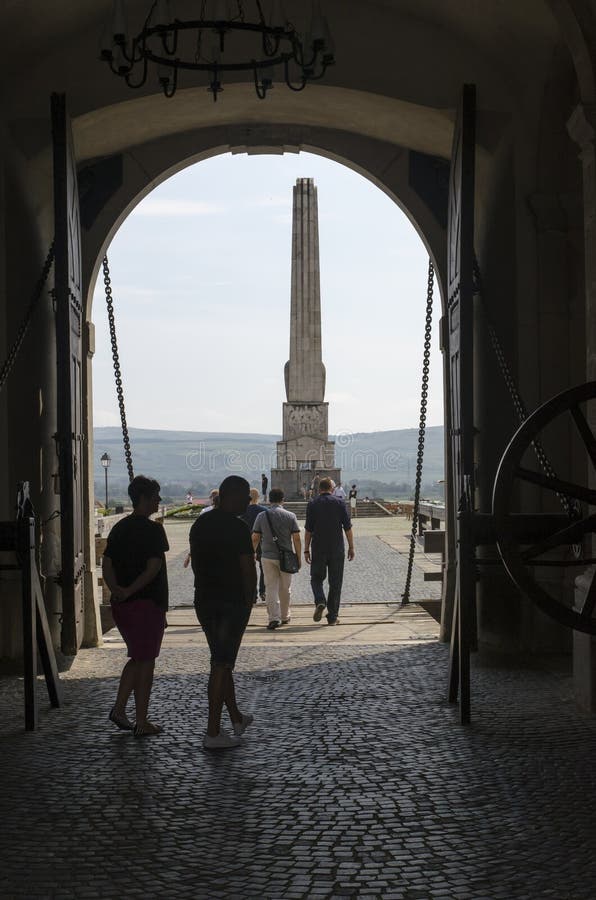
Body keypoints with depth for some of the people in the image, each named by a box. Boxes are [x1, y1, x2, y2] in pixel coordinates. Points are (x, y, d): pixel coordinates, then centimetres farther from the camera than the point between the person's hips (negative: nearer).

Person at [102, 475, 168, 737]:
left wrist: (117, 590, -11)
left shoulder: (119, 528, 10)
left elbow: (107, 566, 3)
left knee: (137, 658, 21)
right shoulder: (153, 529, -12)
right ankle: (141, 722, 6)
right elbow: (153, 568, -21)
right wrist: (130, 591, -18)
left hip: (121, 605, 7)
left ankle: (119, 708, 14)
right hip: (148, 603, -7)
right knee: (146, 662, 2)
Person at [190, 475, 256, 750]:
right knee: (221, 665, -3)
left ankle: (237, 719, 31)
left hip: (204, 601, 8)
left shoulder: (200, 523, 8)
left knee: (222, 661, 19)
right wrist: (249, 601, -2)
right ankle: (213, 733, 0)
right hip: (232, 603, -7)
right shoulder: (237, 528, -16)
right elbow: (249, 570, -15)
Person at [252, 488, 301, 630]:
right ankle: (285, 616, 27)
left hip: (268, 557, 0)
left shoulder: (261, 516, -1)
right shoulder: (290, 516, -3)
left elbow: (255, 538, 1)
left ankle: (274, 618, -9)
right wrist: (298, 557, 3)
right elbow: (296, 538, -5)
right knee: (285, 588, 14)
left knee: (271, 588, 2)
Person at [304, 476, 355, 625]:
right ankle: (332, 616, 7)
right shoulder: (339, 503, 0)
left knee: (316, 578, 14)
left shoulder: (312, 504, -1)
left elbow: (308, 529, -3)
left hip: (318, 549, 0)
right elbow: (347, 527, -1)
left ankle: (320, 601, -14)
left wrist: (306, 549, 2)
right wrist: (351, 547, 6)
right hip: (337, 550, 0)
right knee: (335, 582, 7)